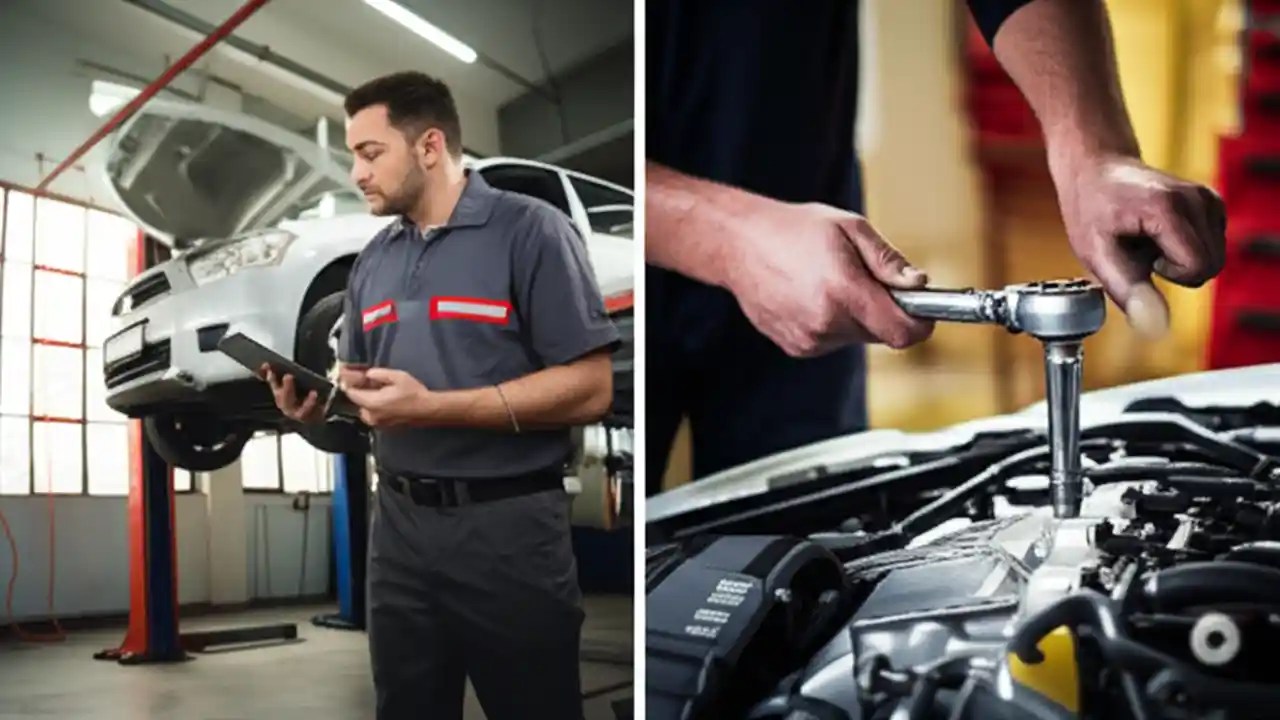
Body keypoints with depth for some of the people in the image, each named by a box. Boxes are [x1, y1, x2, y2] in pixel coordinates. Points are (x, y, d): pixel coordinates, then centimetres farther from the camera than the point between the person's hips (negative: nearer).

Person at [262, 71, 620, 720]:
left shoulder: (531, 231, -10)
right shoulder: (373, 260, 13)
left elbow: (589, 388, -17)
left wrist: (432, 407, -21)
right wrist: (317, 400, -4)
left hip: (507, 527, -6)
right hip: (399, 524, 7)